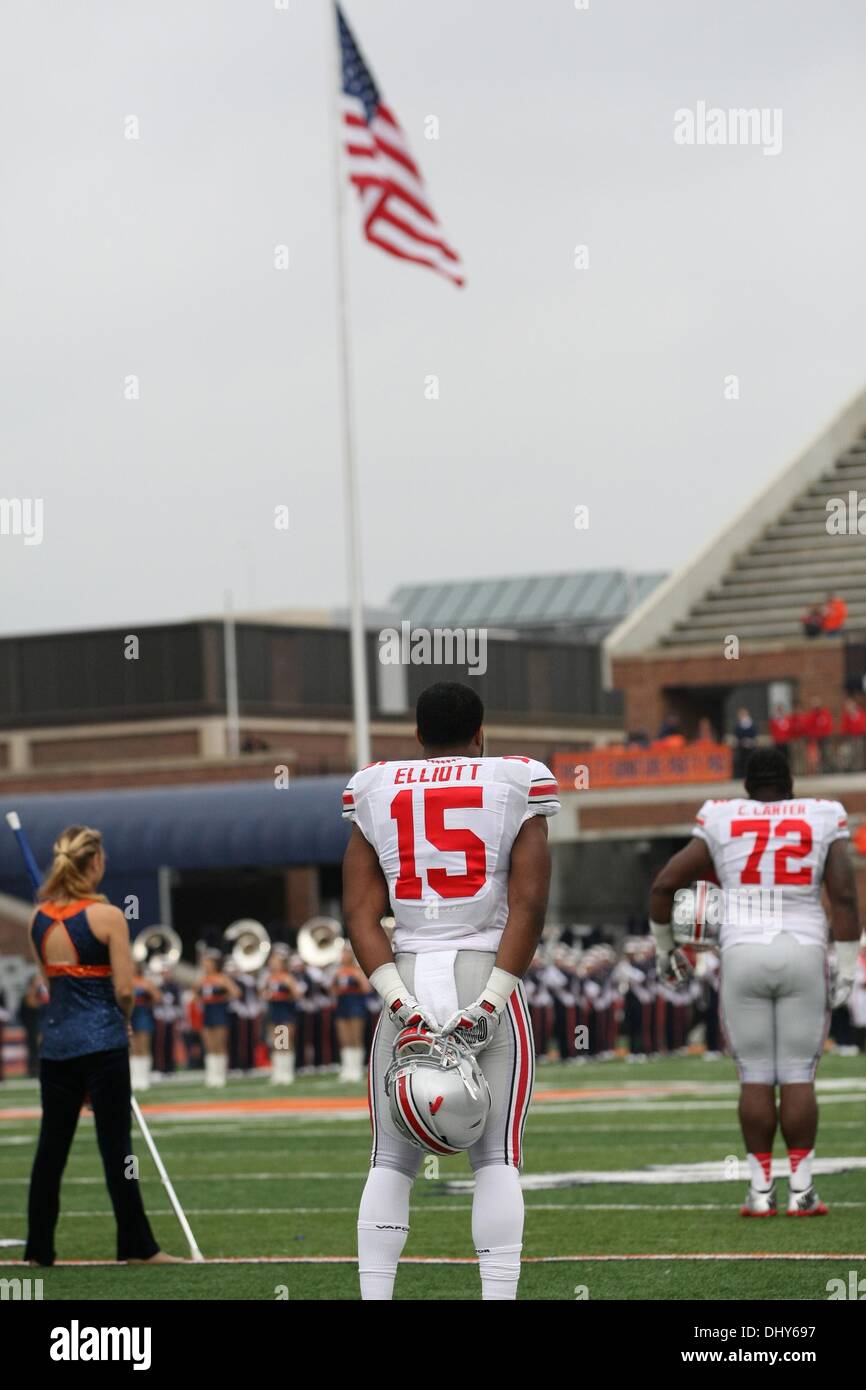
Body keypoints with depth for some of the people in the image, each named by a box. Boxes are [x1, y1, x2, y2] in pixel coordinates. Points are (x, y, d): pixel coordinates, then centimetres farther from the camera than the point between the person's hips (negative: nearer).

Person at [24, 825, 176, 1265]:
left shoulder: (39, 918, 5)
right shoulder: (107, 916, -11)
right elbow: (124, 989, -10)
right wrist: (125, 1017, 7)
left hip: (56, 1041, 5)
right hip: (102, 1042, -5)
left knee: (51, 1146, 11)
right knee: (116, 1145, 0)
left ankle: (39, 1247, 13)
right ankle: (136, 1246, 4)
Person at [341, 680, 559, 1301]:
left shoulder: (375, 791, 9)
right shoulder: (516, 785, 3)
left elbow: (359, 912, 2)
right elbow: (528, 905, -6)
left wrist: (399, 1001, -4)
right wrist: (490, 1003, -8)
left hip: (407, 982, 2)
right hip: (487, 976, -2)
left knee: (393, 1161, 5)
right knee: (496, 1158, 0)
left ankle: (374, 1297, -3)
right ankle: (498, 1294, -9)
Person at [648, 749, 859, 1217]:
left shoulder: (721, 823, 5)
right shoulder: (822, 820, 4)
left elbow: (663, 885, 5)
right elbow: (844, 897, -2)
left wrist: (663, 945, 19)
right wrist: (846, 968, 1)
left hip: (743, 955, 0)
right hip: (802, 954, 0)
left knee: (755, 1077, 5)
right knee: (798, 1077, 3)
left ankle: (761, 1190, 4)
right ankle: (801, 1190, 1)